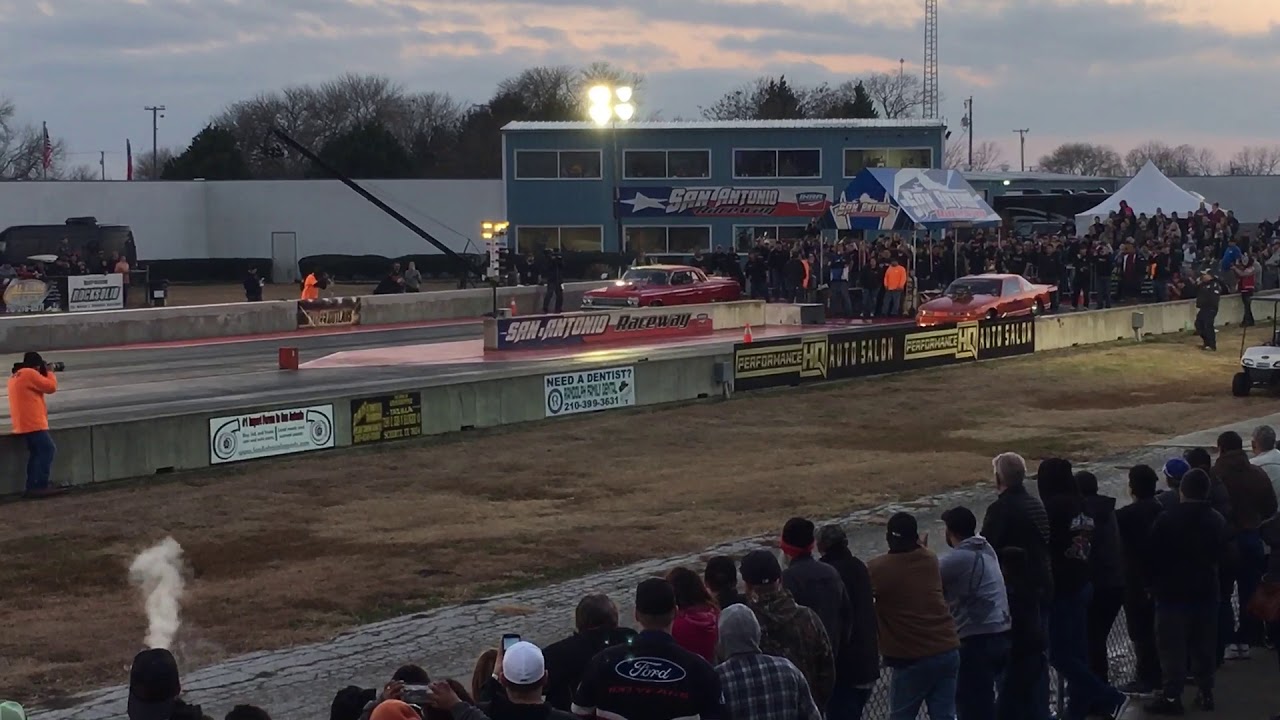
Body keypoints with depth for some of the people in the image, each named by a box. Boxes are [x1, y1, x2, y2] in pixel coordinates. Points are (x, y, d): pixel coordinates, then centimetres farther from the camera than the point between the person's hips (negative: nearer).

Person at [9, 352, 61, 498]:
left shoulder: (15, 376, 20)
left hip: (23, 424, 10)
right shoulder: (29, 373, -12)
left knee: (36, 453, 13)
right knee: (48, 450, -9)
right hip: (33, 423, -10)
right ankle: (41, 486, -15)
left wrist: (44, 374, 18)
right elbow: (51, 387, -10)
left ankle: (32, 487, 9)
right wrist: (50, 373, 6)